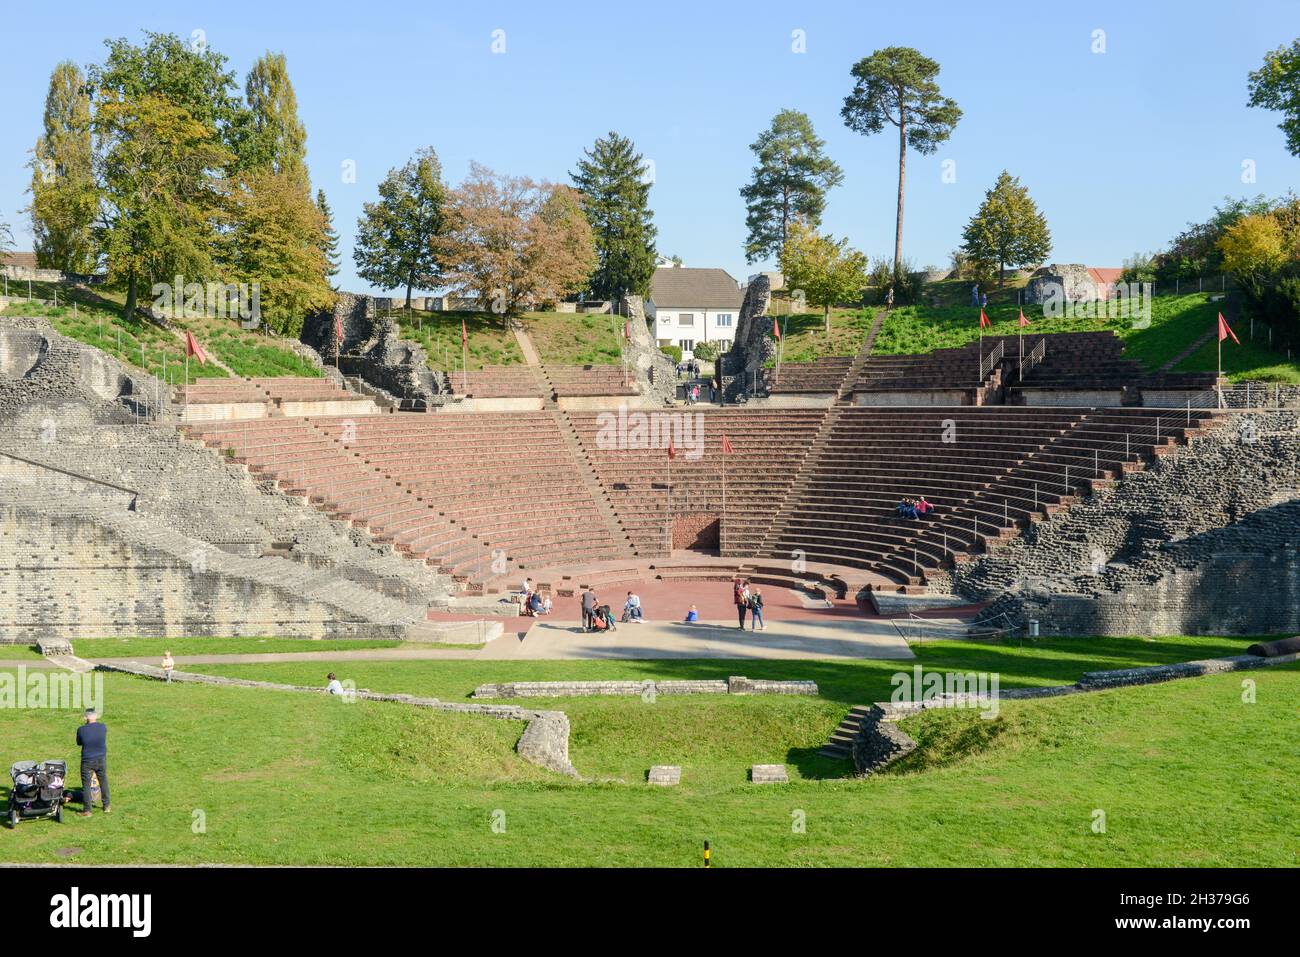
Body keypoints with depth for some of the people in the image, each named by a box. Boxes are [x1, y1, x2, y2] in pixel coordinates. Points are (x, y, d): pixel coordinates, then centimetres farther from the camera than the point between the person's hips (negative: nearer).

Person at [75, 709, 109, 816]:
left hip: (87, 761, -3)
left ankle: (87, 810, 10)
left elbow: (79, 742, 3)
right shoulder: (103, 727, -9)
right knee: (103, 782, 20)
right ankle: (107, 806, 30)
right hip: (101, 760, 3)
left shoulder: (81, 730, -16)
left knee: (86, 785, 7)